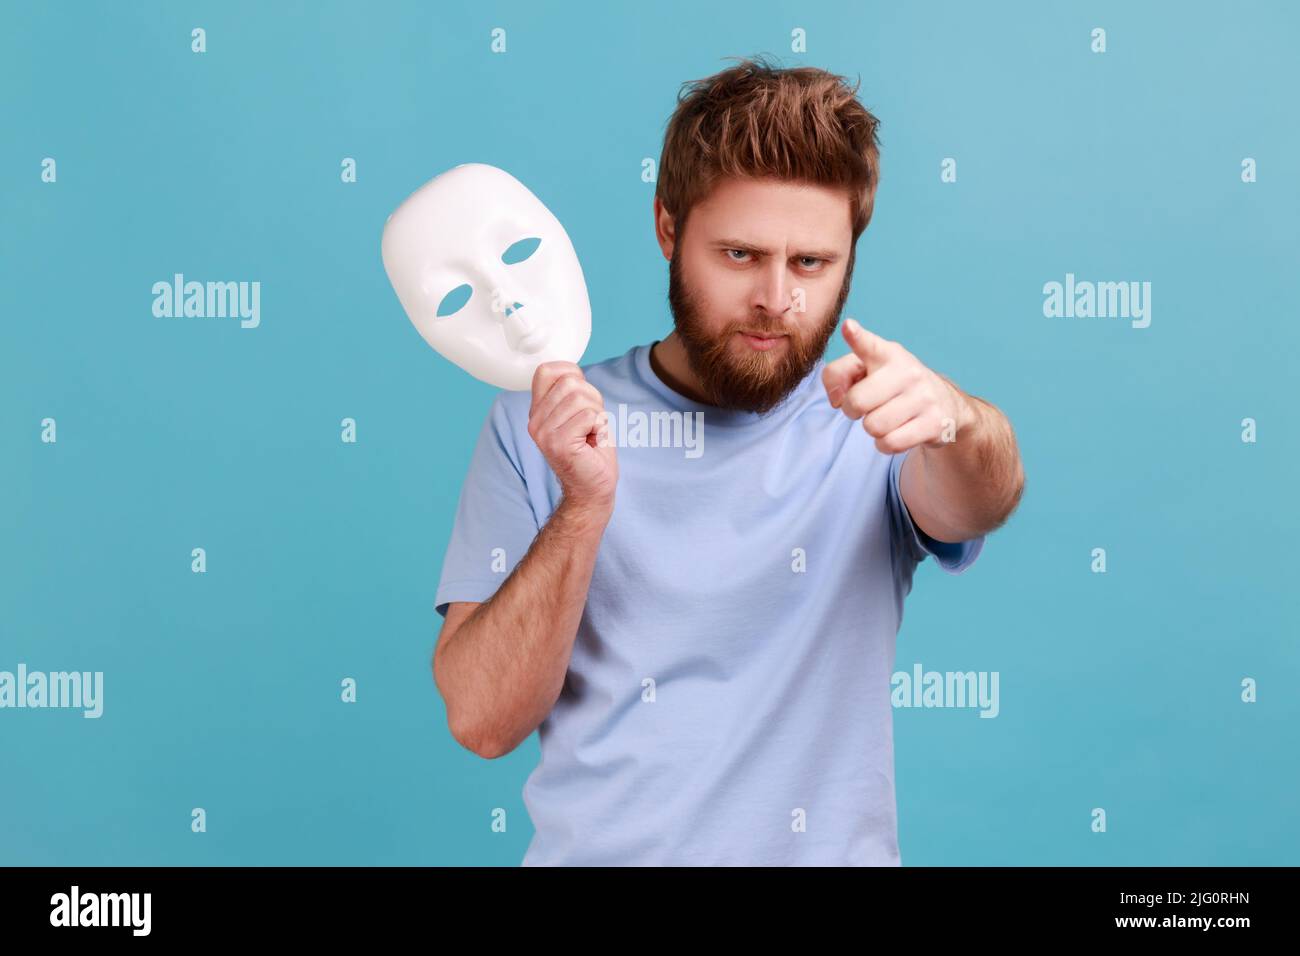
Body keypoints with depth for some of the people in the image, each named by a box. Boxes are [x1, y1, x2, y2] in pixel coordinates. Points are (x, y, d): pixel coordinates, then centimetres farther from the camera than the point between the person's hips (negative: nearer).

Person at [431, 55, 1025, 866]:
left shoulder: (875, 431, 0)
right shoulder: (539, 427, -1)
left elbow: (983, 498, -20)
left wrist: (955, 418, -40)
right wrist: (583, 507, -20)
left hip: (834, 846, 2)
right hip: (594, 847, -1)